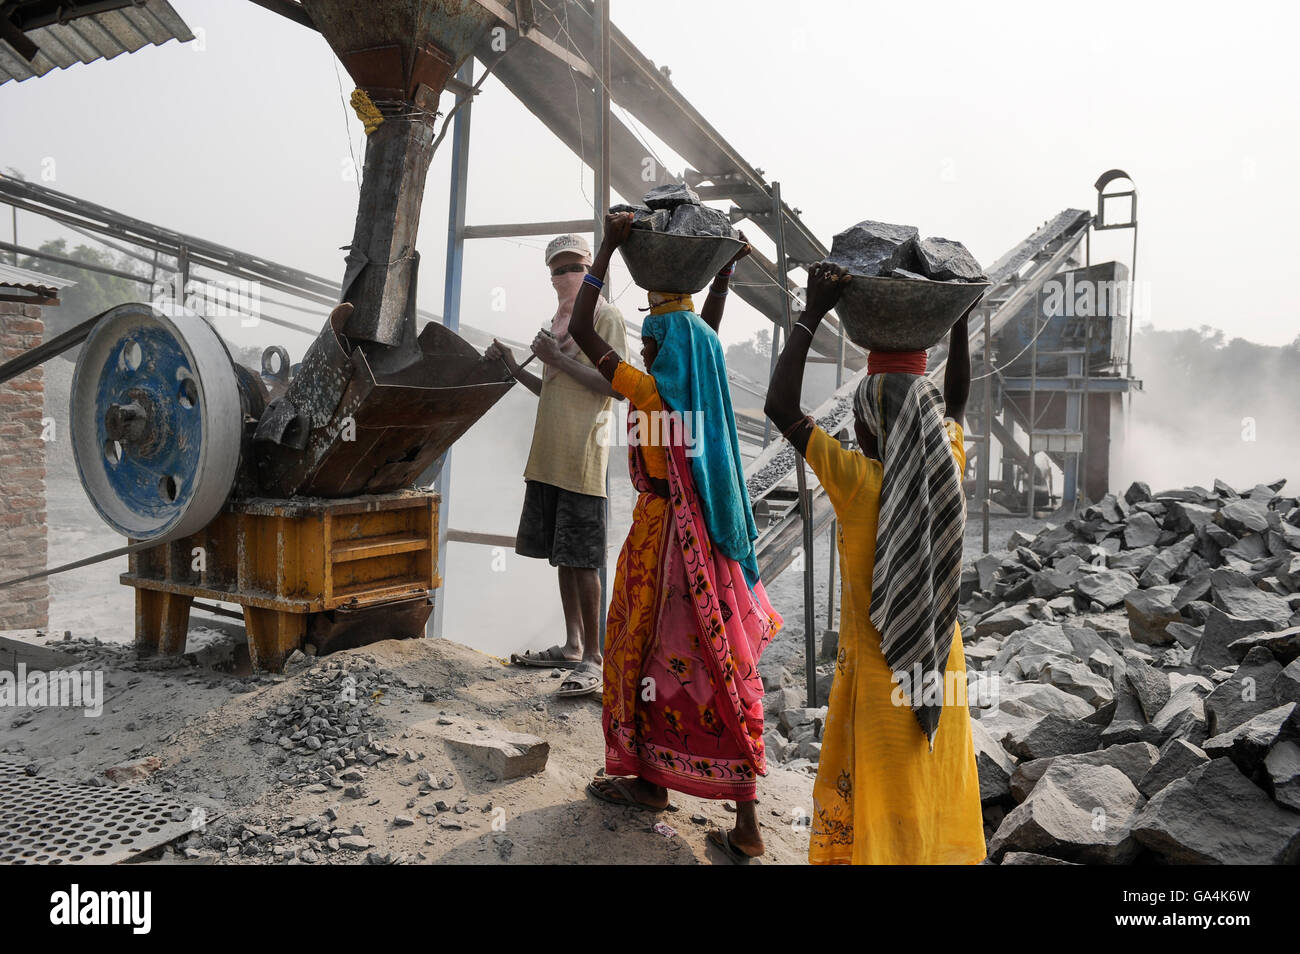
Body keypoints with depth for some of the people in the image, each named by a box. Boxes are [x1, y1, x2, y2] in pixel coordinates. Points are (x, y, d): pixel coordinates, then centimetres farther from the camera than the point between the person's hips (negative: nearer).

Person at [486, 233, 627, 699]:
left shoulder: (604, 315, -4)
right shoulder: (557, 321, 21)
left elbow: (618, 386, -14)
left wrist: (558, 358, -15)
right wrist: (514, 367, 16)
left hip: (581, 456, -8)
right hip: (548, 455, 8)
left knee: (581, 559, -7)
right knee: (561, 554, 11)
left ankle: (592, 658, 0)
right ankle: (572, 645, 22)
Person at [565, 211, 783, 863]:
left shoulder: (651, 392, -13)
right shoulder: (706, 391, 5)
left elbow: (580, 331, -11)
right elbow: (705, 336, 27)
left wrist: (608, 248, -7)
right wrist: (724, 272, 34)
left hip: (661, 534, -7)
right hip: (708, 538, 7)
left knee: (645, 650, 12)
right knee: (717, 665, 7)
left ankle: (647, 780, 29)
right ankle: (746, 824, 11)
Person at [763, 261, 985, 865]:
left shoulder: (859, 482, -21)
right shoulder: (948, 470, -6)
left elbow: (781, 407, -19)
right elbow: (955, 397, 13)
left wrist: (812, 315, -16)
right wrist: (959, 317, 17)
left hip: (877, 675, -5)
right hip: (942, 670, 5)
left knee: (874, 804, 10)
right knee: (934, 789, 21)